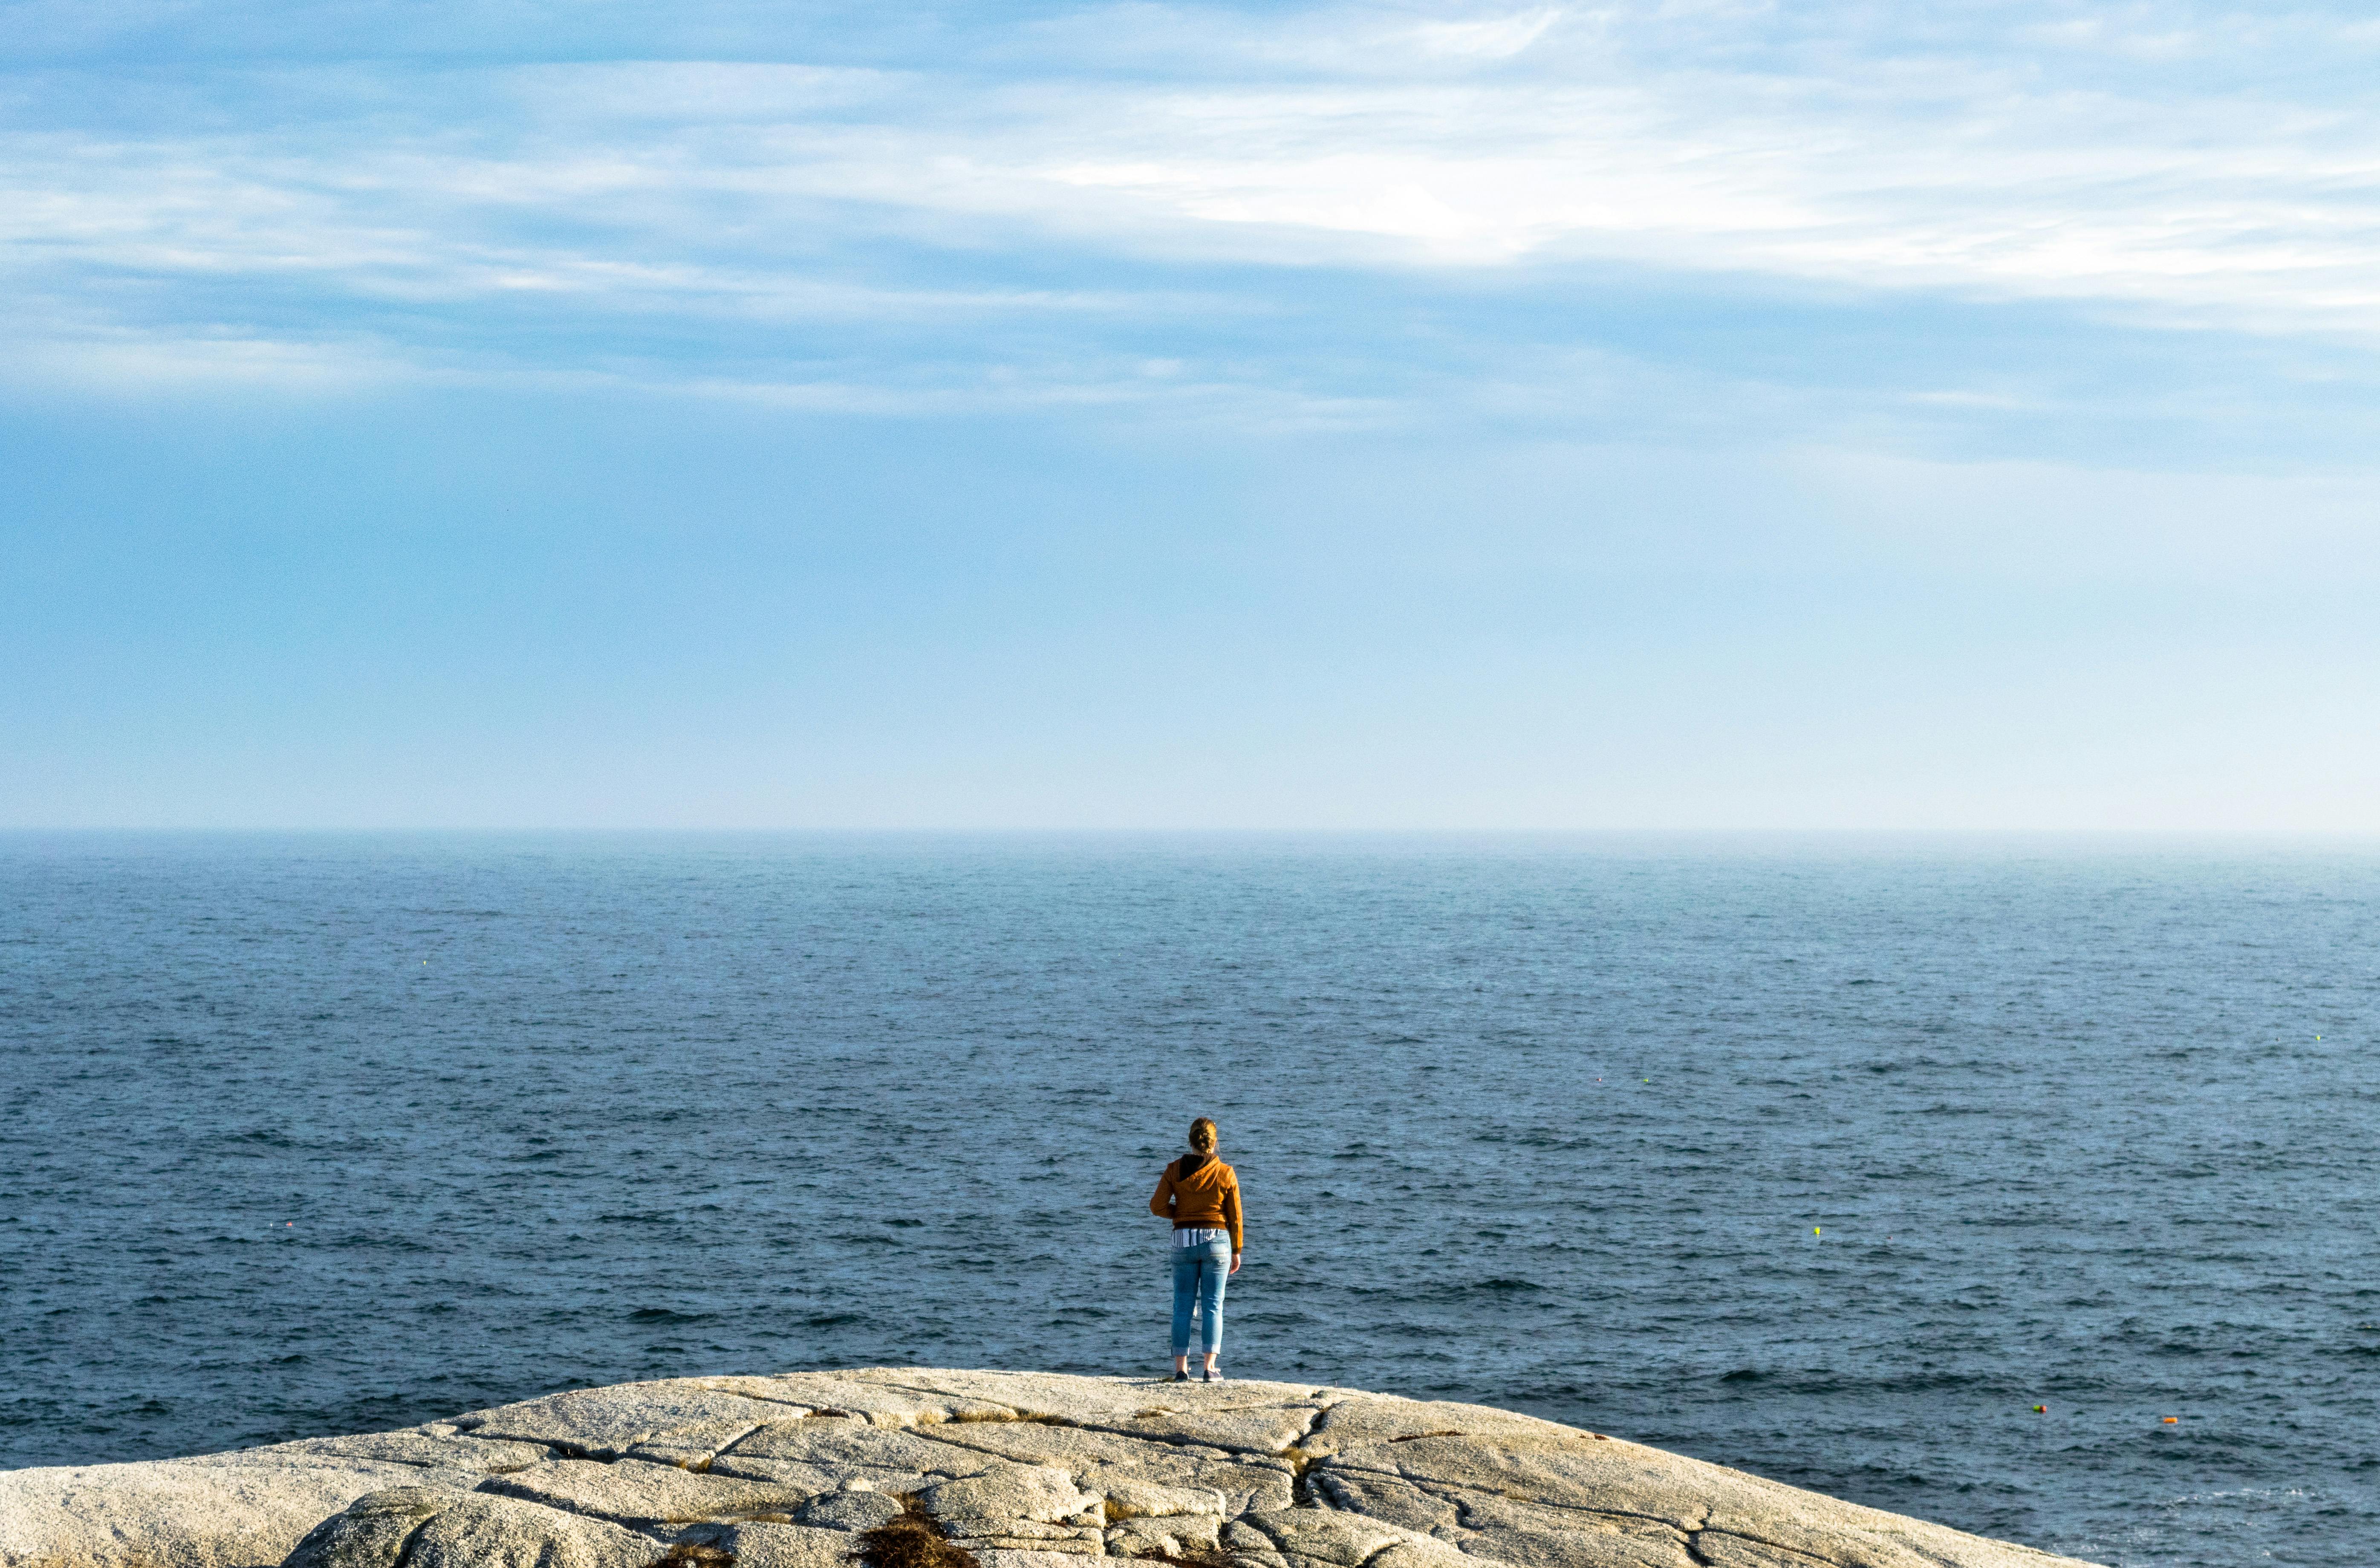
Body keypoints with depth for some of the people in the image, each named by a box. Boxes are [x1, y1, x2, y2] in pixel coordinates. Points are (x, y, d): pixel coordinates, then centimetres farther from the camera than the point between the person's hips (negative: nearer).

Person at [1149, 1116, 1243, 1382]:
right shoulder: (1226, 1174, -3)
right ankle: (1210, 1367, -4)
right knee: (1213, 1305, 2)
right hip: (1218, 1241, -1)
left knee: (1183, 1305, 7)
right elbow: (1235, 1218, 1)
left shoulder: (1175, 1171, -2)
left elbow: (1157, 1207, -5)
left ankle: (1181, 1368, 3)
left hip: (1183, 1240, 1)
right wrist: (1237, 1252, 9)